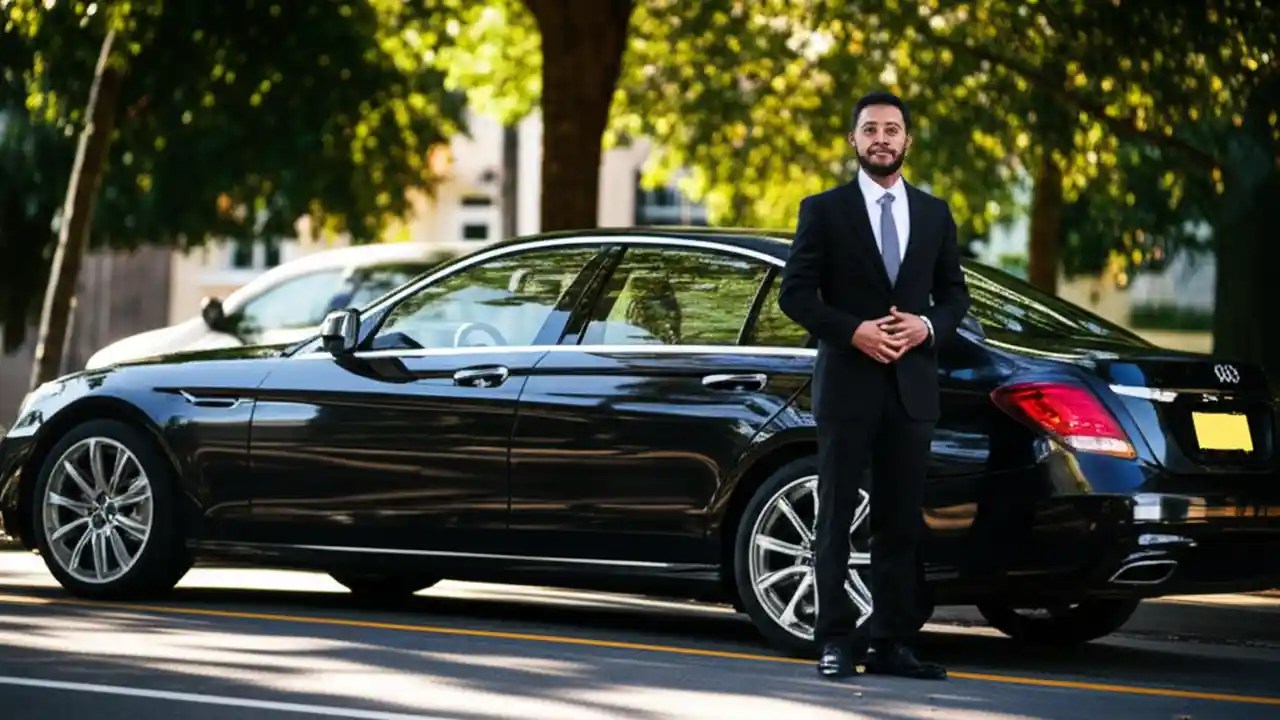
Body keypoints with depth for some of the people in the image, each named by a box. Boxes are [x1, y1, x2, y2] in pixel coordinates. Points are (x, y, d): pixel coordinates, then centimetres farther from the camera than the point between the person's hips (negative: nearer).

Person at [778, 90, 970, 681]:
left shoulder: (934, 214, 12)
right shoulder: (824, 210, 1)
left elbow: (954, 294, 13)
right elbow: (795, 293, -3)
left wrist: (927, 327, -8)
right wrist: (852, 329, -16)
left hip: (911, 386, 3)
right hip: (847, 384, -3)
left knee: (901, 522, 5)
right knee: (836, 519, 0)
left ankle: (891, 643, 9)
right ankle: (837, 642, 2)